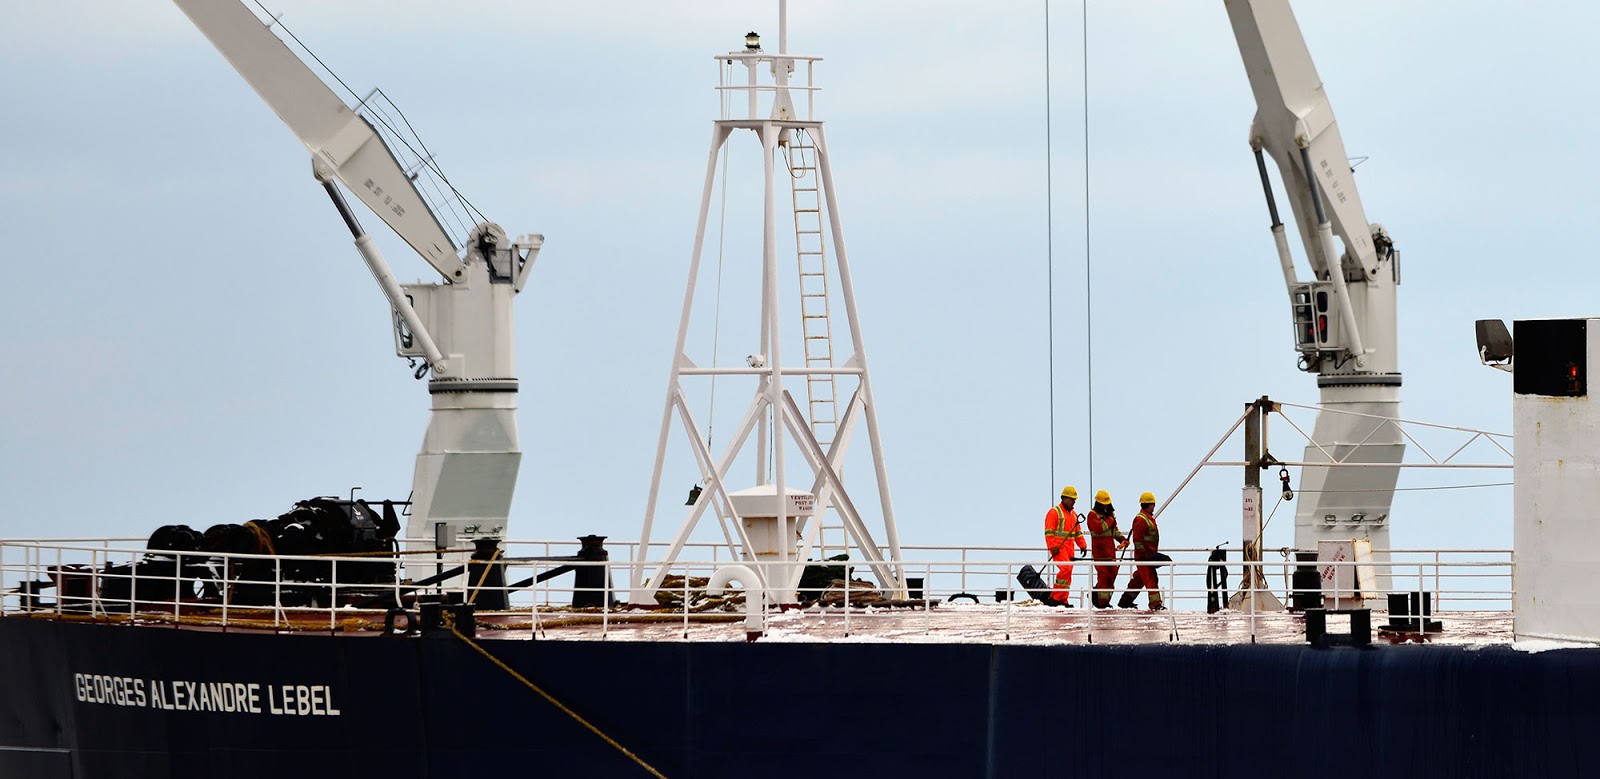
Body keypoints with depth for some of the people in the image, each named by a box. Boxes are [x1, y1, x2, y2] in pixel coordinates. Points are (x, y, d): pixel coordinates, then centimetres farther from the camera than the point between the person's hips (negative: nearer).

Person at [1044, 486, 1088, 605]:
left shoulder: (1074, 514, 20)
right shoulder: (1054, 512, -4)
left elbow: (1078, 532, 24)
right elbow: (1049, 532, -10)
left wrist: (1082, 545, 11)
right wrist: (1053, 547, -17)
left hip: (1069, 548, 8)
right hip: (1058, 548, -8)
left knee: (1068, 573, 5)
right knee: (1066, 569, -21)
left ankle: (1063, 600, 8)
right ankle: (1056, 596, -16)